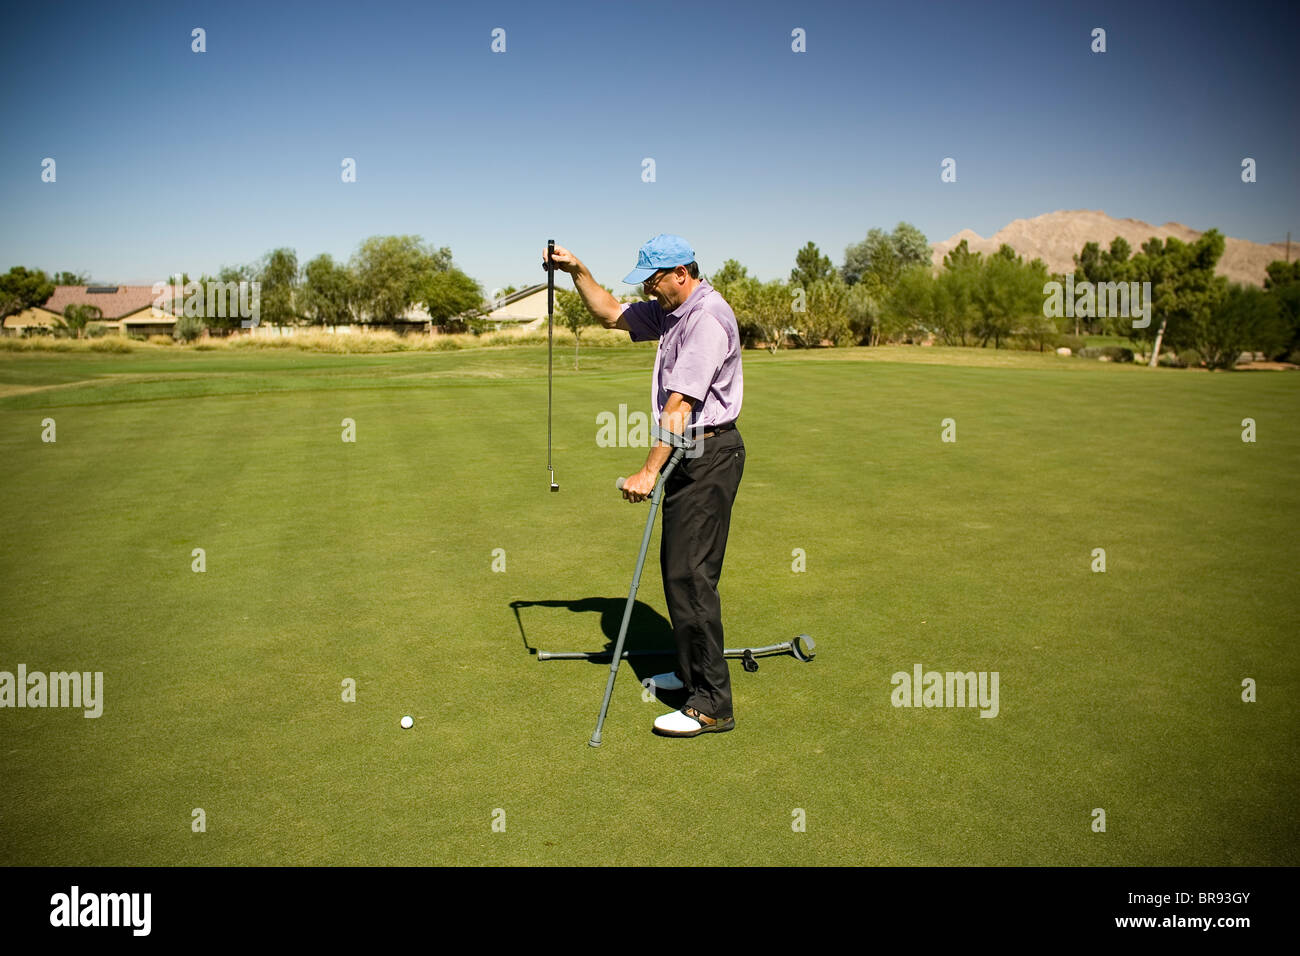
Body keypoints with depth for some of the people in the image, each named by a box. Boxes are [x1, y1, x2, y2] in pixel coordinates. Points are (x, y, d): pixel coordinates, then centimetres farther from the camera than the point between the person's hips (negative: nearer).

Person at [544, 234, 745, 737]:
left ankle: (712, 705, -5)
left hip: (708, 455, -10)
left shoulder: (707, 318, -19)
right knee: (677, 568, 16)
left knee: (690, 575, -11)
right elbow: (613, 314, 29)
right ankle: (692, 671, 31)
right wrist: (578, 272, 16)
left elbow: (679, 405, -24)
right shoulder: (670, 311, 13)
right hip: (688, 455, 10)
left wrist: (649, 471, -24)